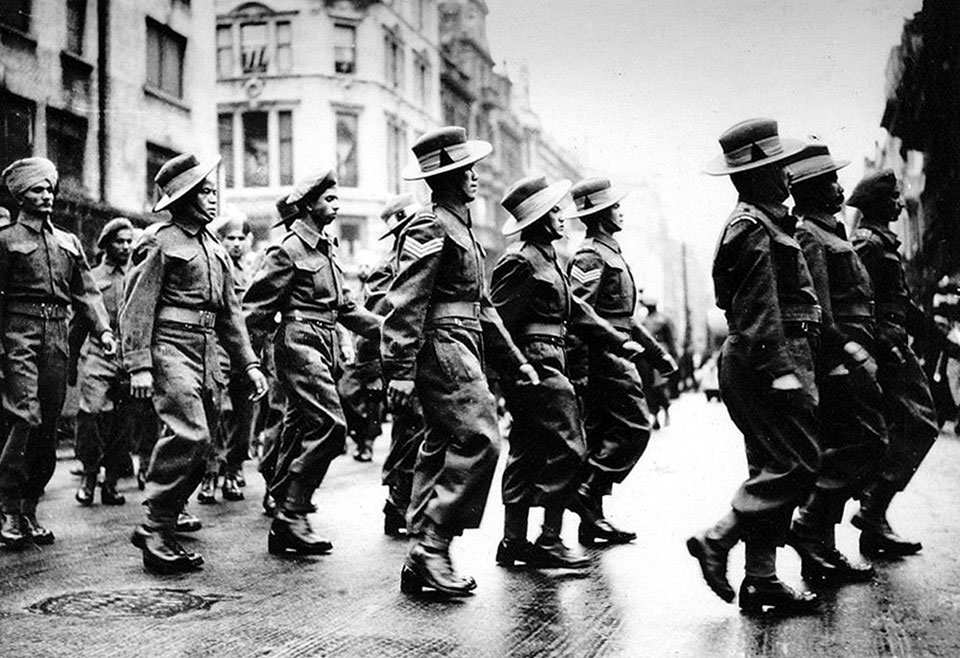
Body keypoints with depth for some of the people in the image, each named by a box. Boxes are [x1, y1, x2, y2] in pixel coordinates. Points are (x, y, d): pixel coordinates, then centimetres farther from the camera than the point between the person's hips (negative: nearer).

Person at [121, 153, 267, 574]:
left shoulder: (213, 248, 20)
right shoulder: (159, 241, -4)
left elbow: (230, 312, 22)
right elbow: (136, 307, -9)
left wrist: (248, 363, 15)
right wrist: (138, 365, -18)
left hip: (207, 352, 8)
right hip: (171, 347, -8)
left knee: (202, 446, 6)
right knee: (189, 434, -21)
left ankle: (162, 527, 17)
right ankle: (156, 532, -11)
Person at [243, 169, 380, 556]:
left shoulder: (327, 249, 19)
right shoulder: (290, 248, -7)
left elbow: (341, 306, 23)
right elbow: (258, 304, -9)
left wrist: (382, 327, 13)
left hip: (323, 350, 9)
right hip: (300, 345, -9)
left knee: (300, 432, 9)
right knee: (330, 426, -17)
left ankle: (284, 530, 14)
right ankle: (293, 515, -10)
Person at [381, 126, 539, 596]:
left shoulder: (460, 229, 23)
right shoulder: (430, 229, -9)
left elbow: (481, 305, 26)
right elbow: (404, 304, -17)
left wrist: (514, 362, 23)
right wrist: (399, 372, -23)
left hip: (461, 351, 10)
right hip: (442, 348, -10)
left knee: (441, 449, 9)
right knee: (479, 439, -16)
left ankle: (421, 563, 14)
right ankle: (432, 545, -13)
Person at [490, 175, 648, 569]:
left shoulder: (545, 259, 19)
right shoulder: (522, 261, -13)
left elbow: (575, 310, 20)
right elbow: (497, 318, -17)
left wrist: (618, 341, 17)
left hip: (544, 365, 10)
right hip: (536, 365, -10)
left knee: (527, 455, 11)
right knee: (568, 448, -7)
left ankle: (513, 543, 17)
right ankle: (549, 542, -2)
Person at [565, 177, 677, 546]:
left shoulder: (610, 253, 22)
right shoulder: (590, 256, -11)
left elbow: (623, 316, 27)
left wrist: (657, 353, 26)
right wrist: (578, 372, -25)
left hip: (613, 354, 10)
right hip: (605, 357, -10)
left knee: (603, 436, 9)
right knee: (634, 427, -10)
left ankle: (592, 522, 12)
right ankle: (587, 491, -8)